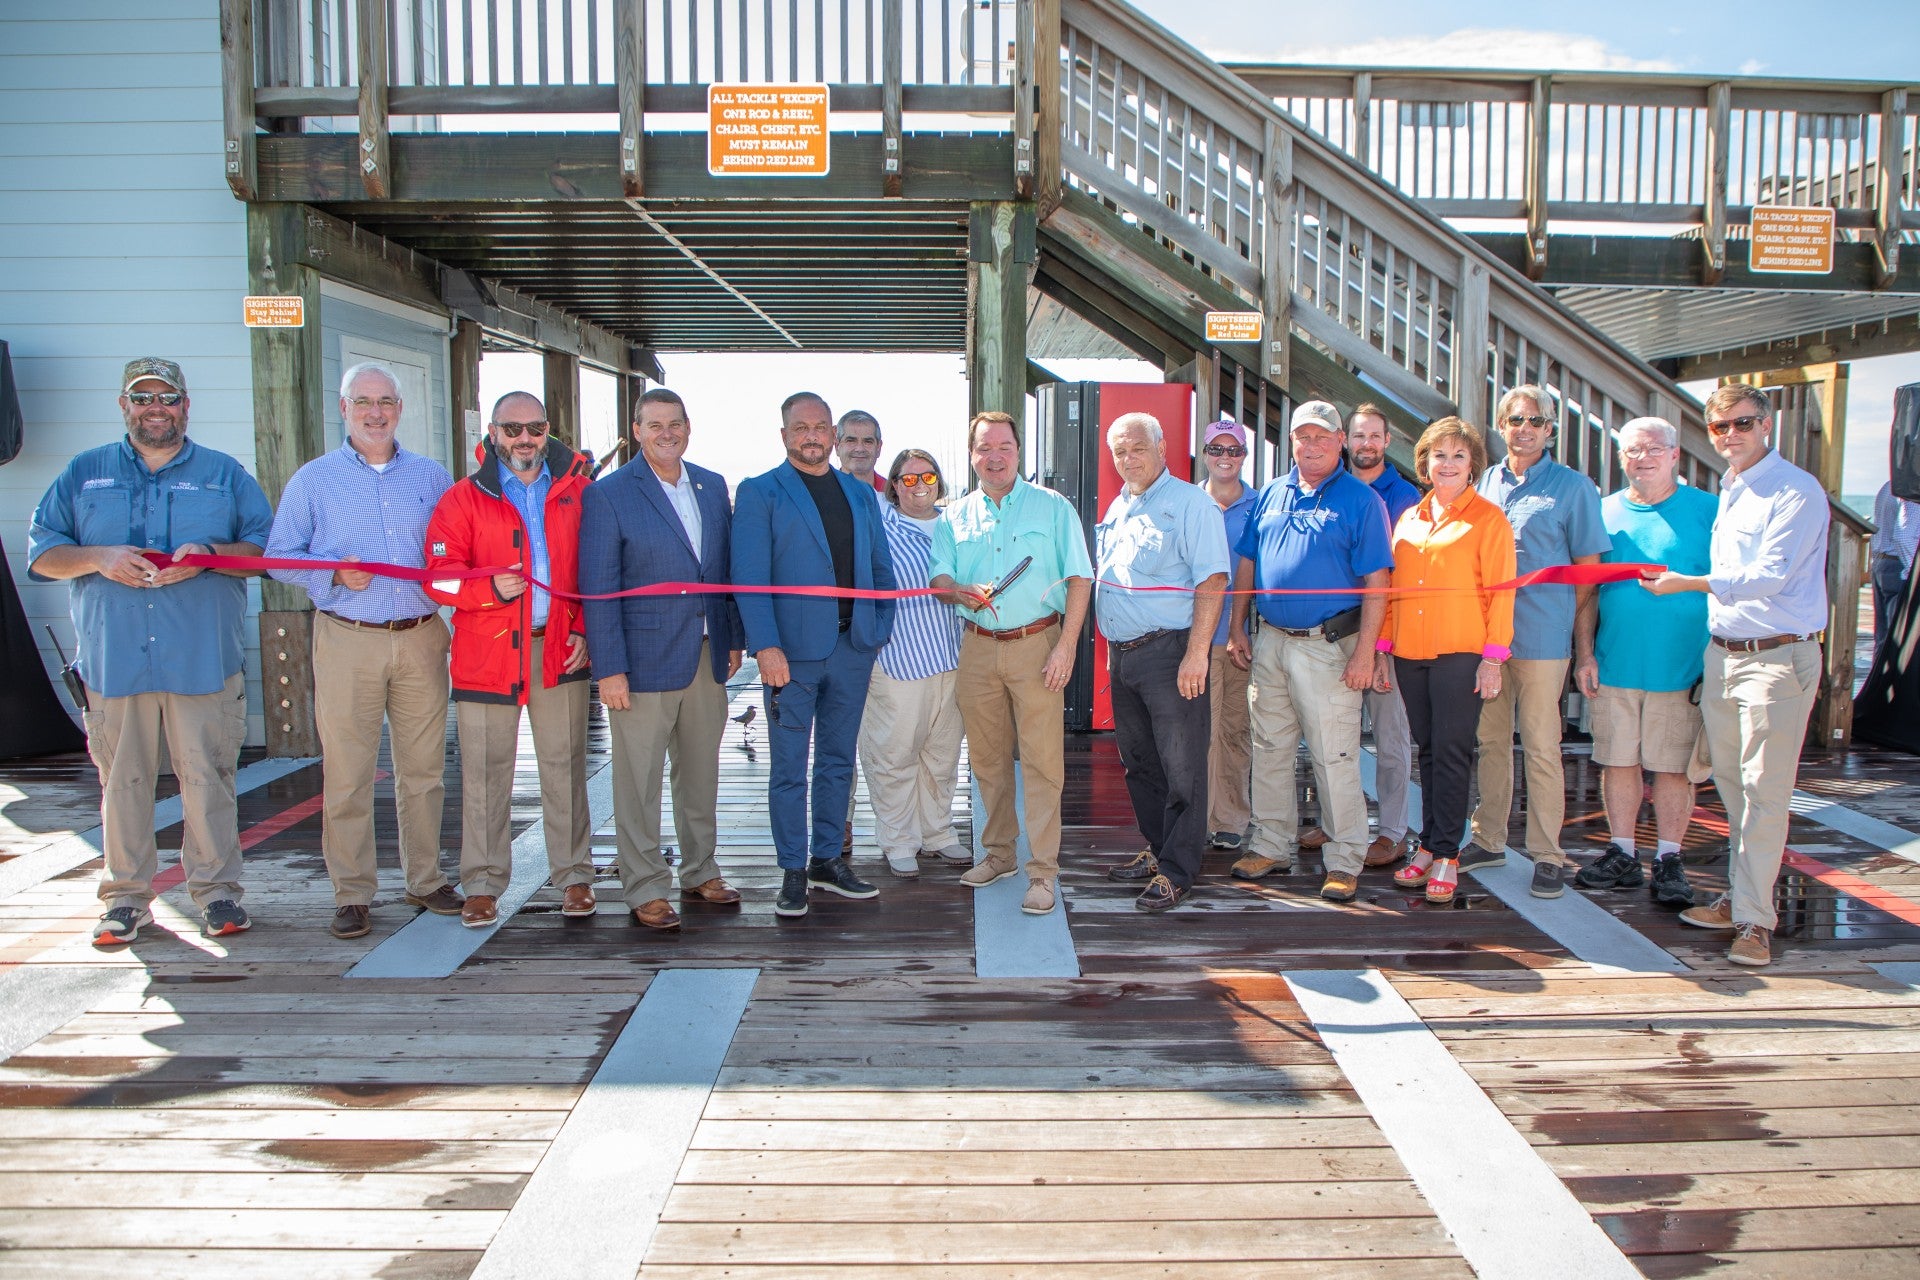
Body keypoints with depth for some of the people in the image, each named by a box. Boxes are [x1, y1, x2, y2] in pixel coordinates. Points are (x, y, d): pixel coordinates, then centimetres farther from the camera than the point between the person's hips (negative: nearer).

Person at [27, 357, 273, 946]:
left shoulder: (225, 474, 11)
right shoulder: (83, 473, 14)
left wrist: (208, 555, -12)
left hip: (205, 659, -1)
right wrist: (98, 558, -8)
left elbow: (265, 545, 5)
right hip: (112, 658, 1)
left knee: (208, 777, 0)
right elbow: (40, 553, 11)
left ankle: (216, 889, 10)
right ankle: (126, 896, 17)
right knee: (121, 781, 6)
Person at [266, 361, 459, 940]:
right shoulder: (313, 480, 6)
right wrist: (334, 574, -12)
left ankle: (426, 880, 20)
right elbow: (280, 557, 4)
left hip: (422, 639, 2)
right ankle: (353, 895, 8)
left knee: (424, 768, 8)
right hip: (347, 640, -2)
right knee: (346, 774, -1)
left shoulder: (431, 476, 11)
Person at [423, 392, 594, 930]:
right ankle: (483, 884, 14)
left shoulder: (577, 491, 8)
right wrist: (490, 589, -20)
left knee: (564, 766, 7)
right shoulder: (463, 499, 3)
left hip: (560, 650, 1)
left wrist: (584, 629, -1)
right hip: (487, 653, -1)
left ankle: (573, 875, 18)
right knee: (484, 771, 3)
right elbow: (439, 575, -3)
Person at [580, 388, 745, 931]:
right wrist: (609, 668, -13)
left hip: (707, 657, 5)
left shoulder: (712, 487, 9)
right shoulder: (609, 495, -7)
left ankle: (701, 873, 29)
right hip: (645, 659, -5)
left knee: (701, 773, 15)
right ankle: (645, 890, 13)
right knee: (639, 780, 2)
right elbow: (598, 589, -9)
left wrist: (734, 639, 10)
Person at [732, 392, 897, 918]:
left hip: (852, 648, 5)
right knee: (790, 766, 2)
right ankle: (793, 870, 13)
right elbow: (750, 576, -9)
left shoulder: (860, 494, 14)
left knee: (838, 760, 12)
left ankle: (828, 860, 24)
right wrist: (766, 646, -18)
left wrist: (880, 636, 6)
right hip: (792, 651, -4)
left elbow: (881, 570, 16)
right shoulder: (759, 493, -1)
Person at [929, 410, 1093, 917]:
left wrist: (1066, 645, -11)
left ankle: (1043, 873, -2)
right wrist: (961, 591, -15)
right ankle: (998, 852, 27)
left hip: (1036, 643, -4)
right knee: (987, 758, 12)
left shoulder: (1052, 507, 2)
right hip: (977, 647, 4)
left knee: (1041, 761, -6)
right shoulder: (955, 517, 12)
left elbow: (1079, 577, -1)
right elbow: (938, 575, 9)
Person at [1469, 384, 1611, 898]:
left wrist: (1562, 620, -5)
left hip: (1540, 639, -4)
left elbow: (1588, 566, 1)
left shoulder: (1572, 486, 1)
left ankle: (1547, 855, 5)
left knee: (1541, 747, -2)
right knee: (1491, 741, 12)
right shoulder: (1485, 483, 12)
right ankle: (1489, 840, 23)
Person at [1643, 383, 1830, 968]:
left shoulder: (1796, 492, -9)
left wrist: (1689, 582, -12)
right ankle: (1743, 895, 22)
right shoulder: (1726, 494, 15)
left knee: (1763, 790, -6)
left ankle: (1755, 919, -1)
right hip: (1722, 652, 8)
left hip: (1777, 656, -7)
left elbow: (1770, 574, -17)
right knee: (1730, 783, 11)